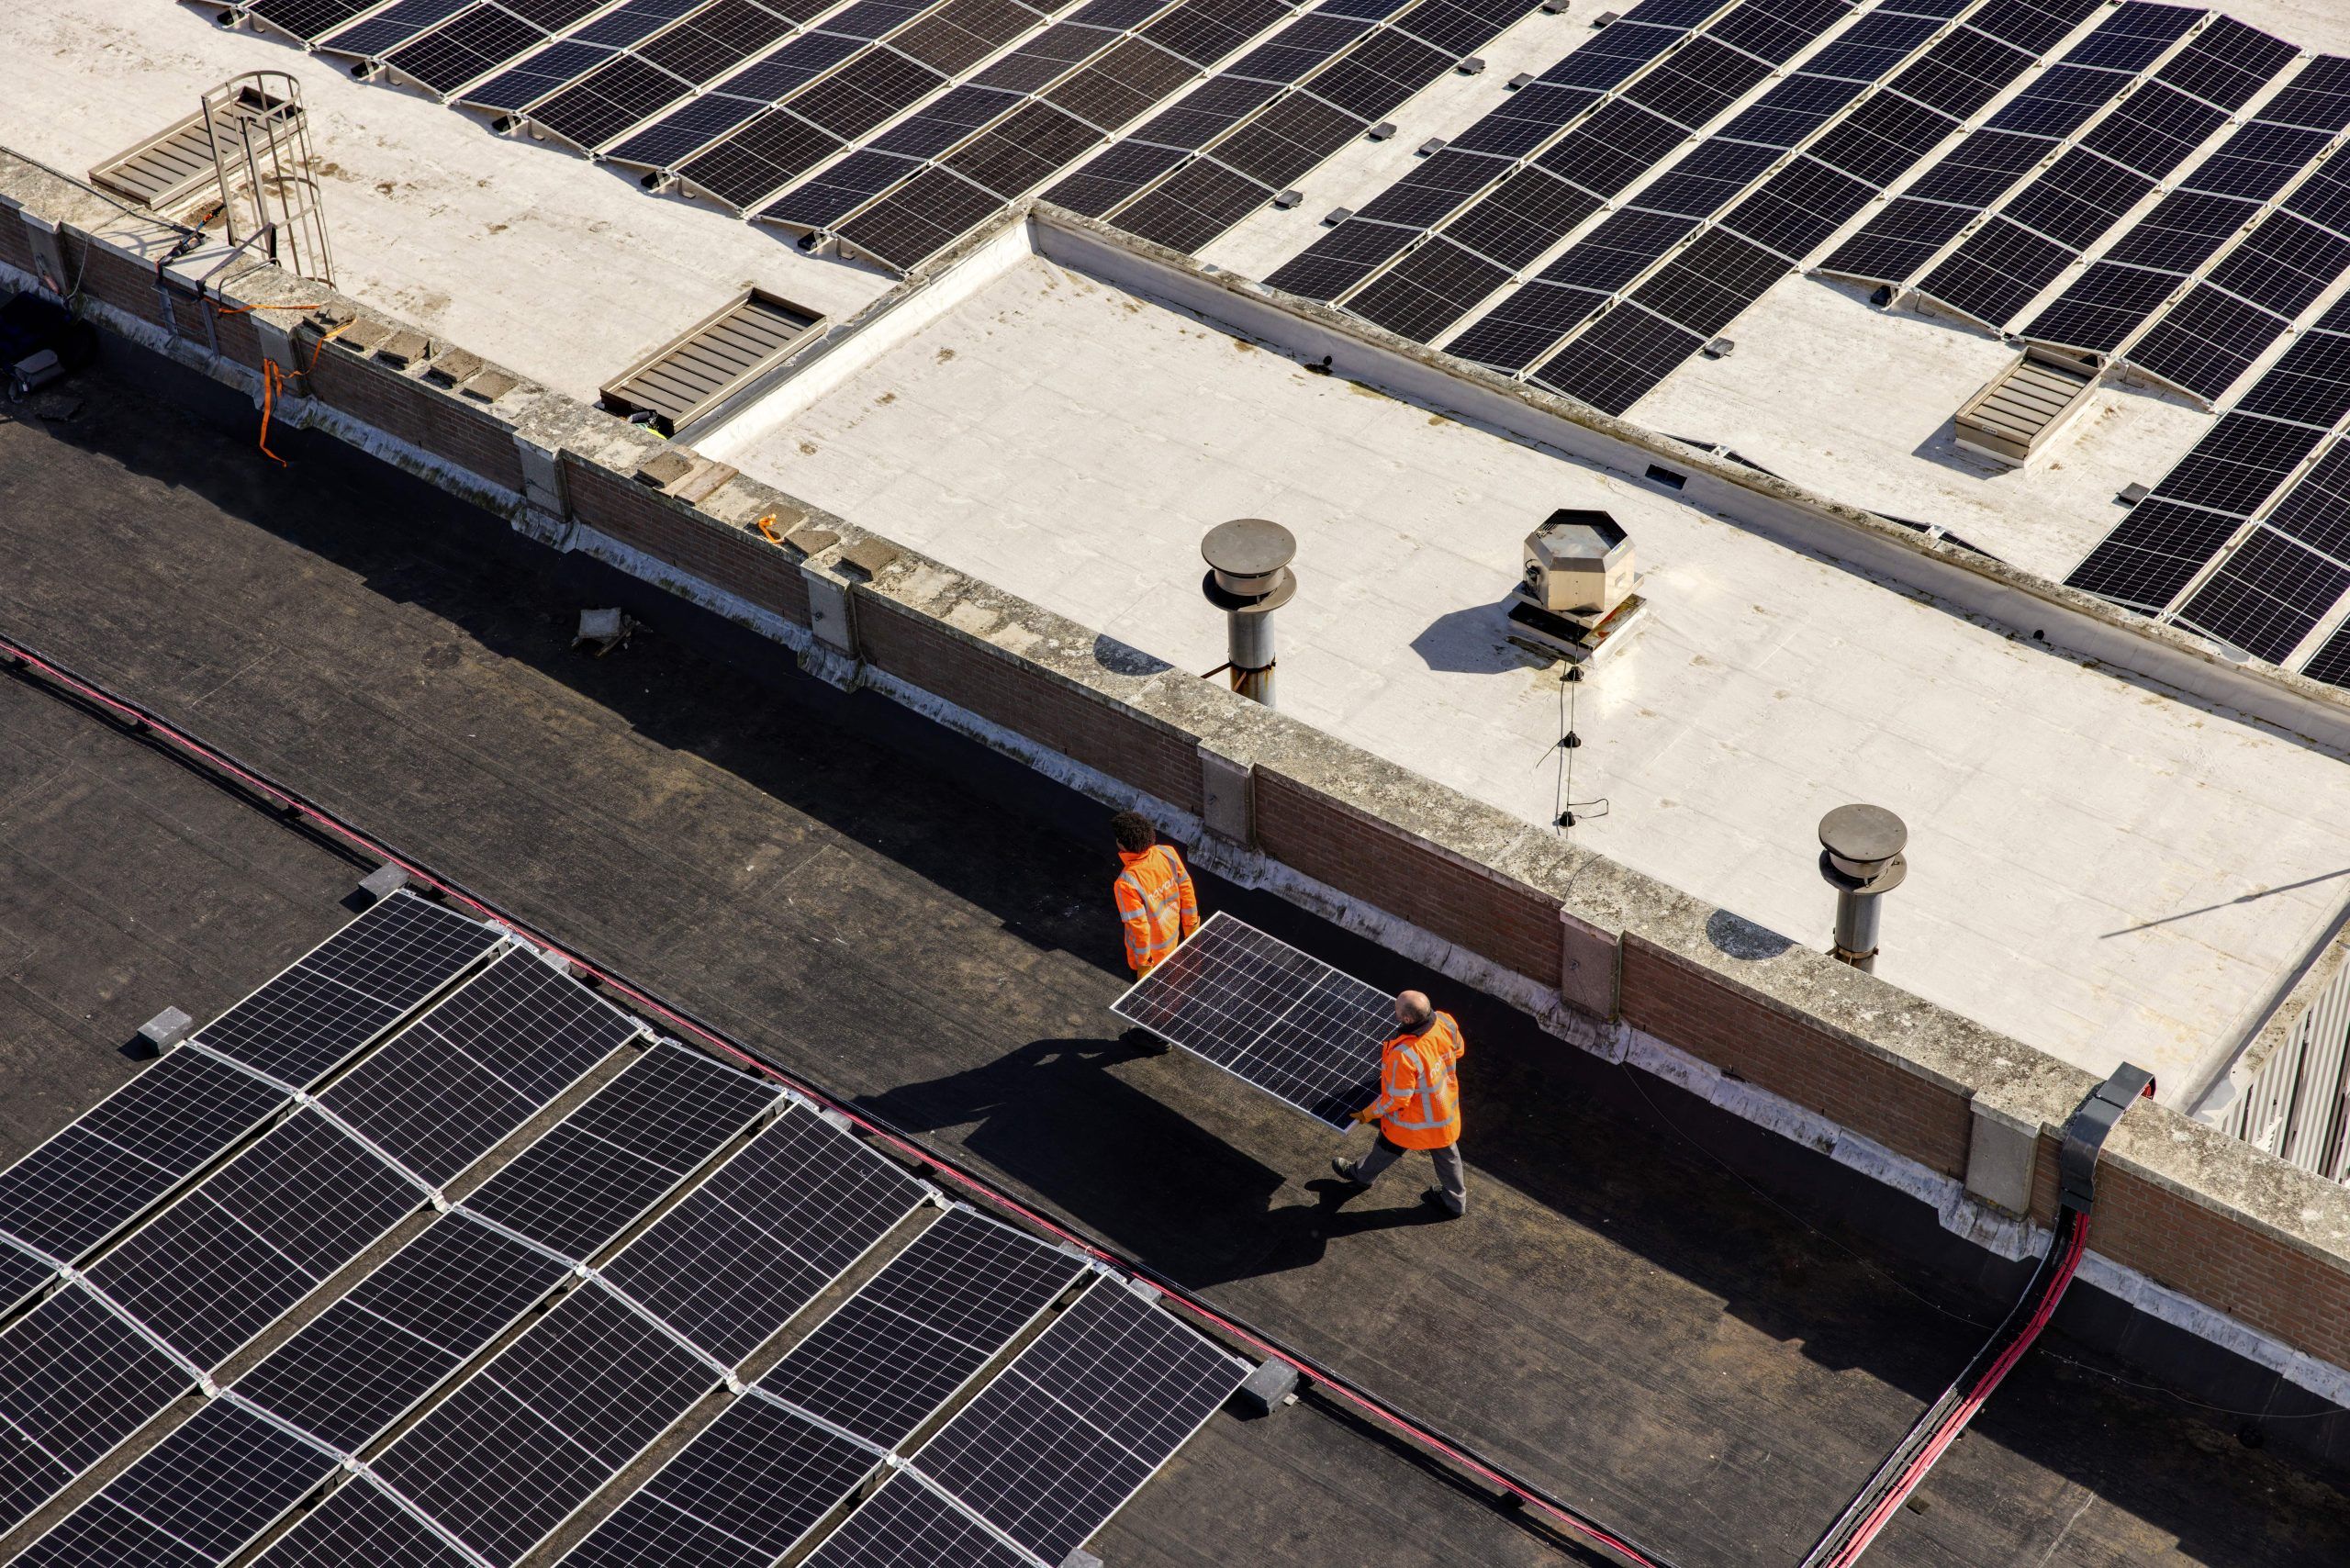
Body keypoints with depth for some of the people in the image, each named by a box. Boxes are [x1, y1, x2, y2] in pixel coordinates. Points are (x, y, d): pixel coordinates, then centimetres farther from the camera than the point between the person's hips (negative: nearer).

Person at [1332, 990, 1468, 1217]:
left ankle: (1362, 1174, 55)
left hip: (1416, 1118, -5)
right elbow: (1458, 1050, -1)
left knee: (1389, 1146, 26)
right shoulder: (1445, 1022, -25)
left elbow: (1396, 1100, -28)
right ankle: (1455, 1200, 49)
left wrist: (1368, 1114, -10)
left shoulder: (1404, 1056, -43)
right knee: (1445, 1152, 28)